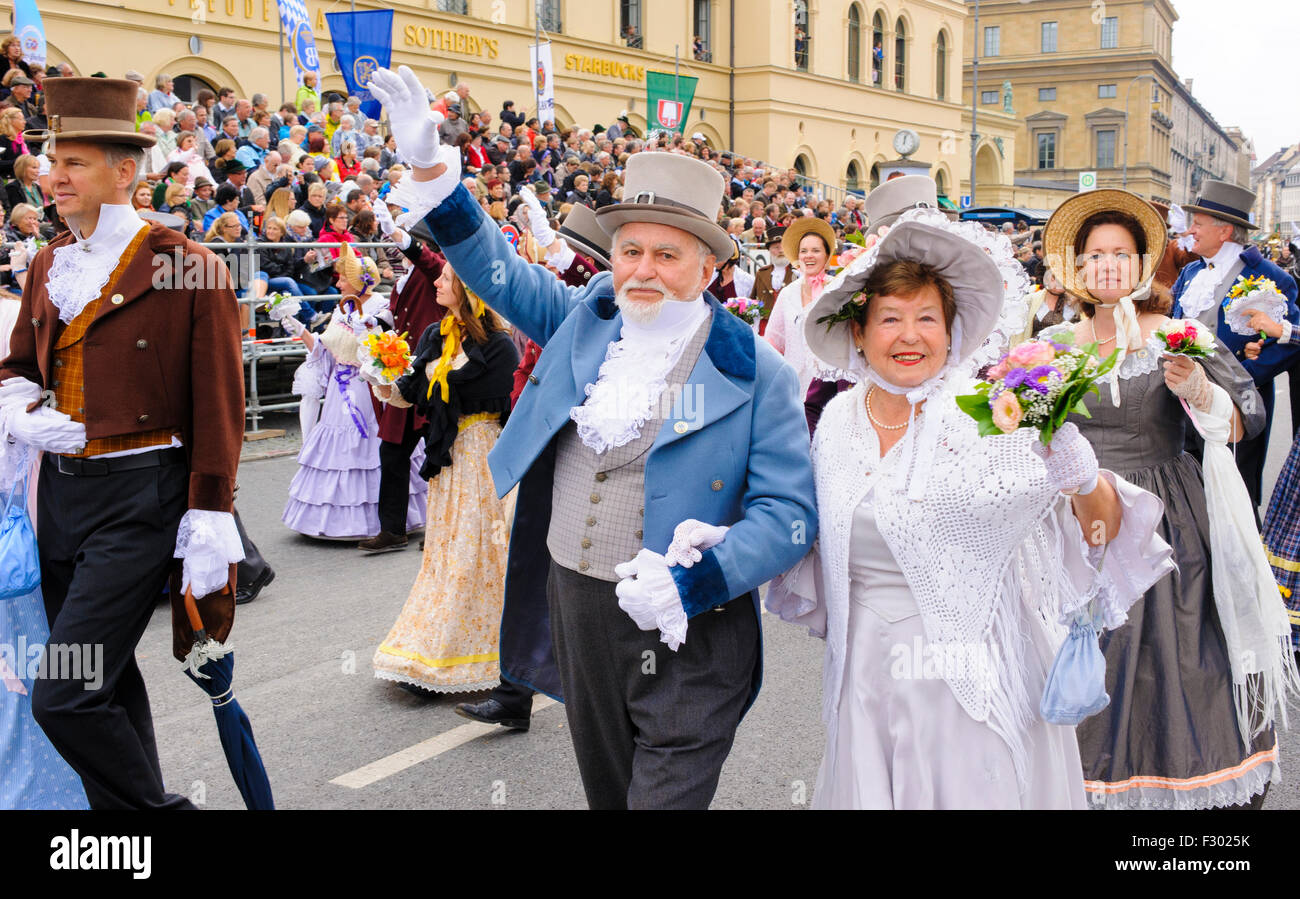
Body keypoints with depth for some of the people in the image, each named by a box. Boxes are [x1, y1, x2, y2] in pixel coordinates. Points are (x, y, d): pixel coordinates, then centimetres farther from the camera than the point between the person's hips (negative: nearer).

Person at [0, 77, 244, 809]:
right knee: (108, 681, 18)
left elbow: (220, 409, -10)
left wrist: (210, 524, -13)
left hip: (139, 500, -7)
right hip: (60, 491, 7)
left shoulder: (188, 268, -9)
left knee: (64, 697, -12)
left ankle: (151, 804, 9)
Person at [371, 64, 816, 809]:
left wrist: (691, 583, -24)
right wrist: (429, 163, 1)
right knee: (606, 789, 20)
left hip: (683, 632, -5)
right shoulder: (586, 319, 5)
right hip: (575, 608, 5)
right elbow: (494, 264, 12)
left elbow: (788, 511, -11)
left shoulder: (756, 374, -9)